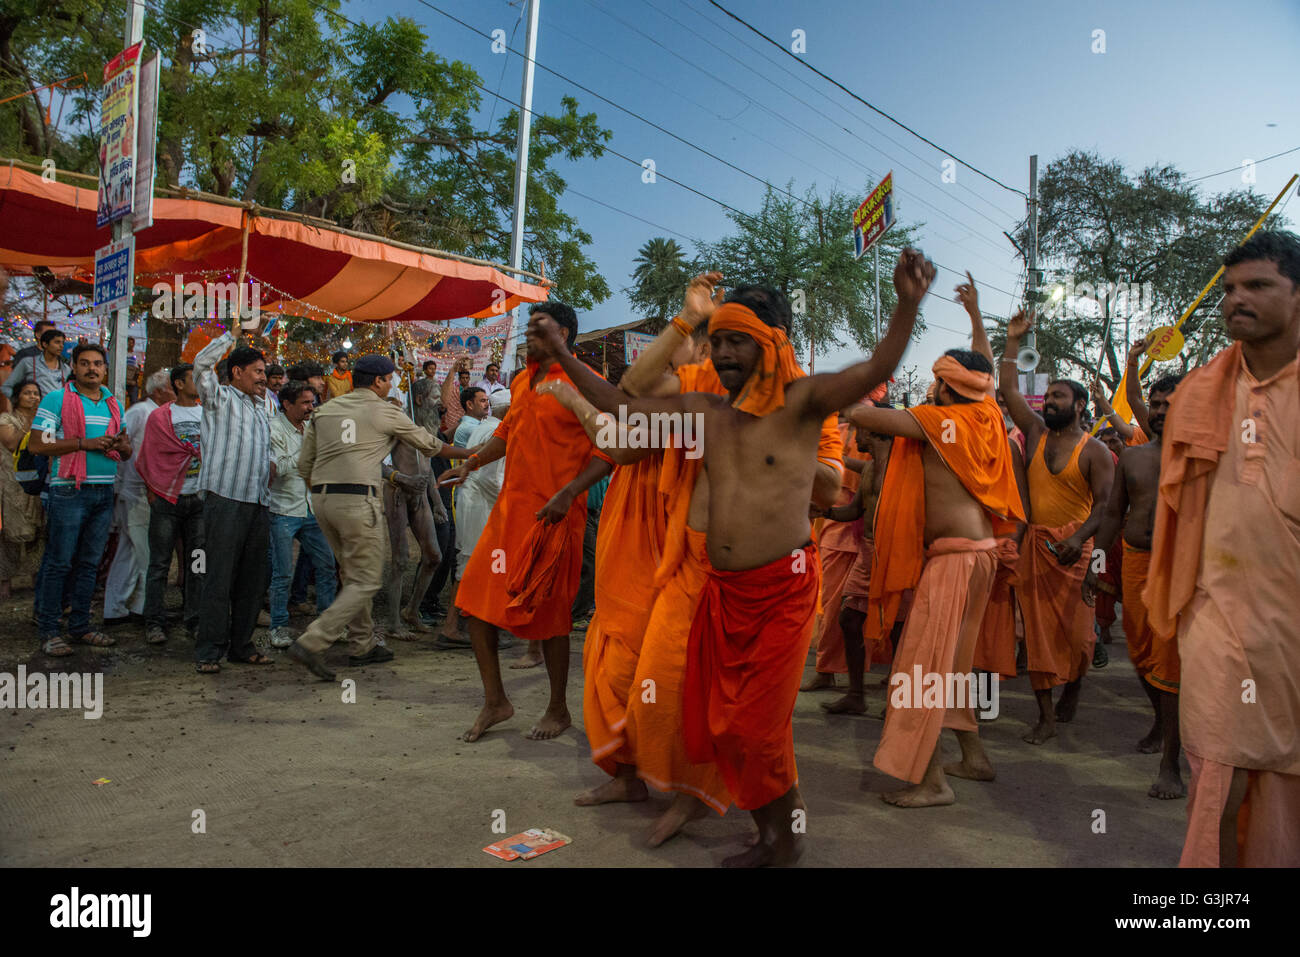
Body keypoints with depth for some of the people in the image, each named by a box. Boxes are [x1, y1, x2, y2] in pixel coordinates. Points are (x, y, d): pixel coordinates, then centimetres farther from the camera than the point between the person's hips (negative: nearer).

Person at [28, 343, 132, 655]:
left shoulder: (114, 404, 16)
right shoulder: (56, 400, -1)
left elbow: (126, 452, 21)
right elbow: (36, 444, -9)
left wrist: (124, 446, -3)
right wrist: (83, 444, -17)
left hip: (104, 492, 6)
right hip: (69, 492, -6)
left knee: (89, 563, 11)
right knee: (58, 563, -2)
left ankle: (80, 626, 19)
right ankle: (48, 631, 5)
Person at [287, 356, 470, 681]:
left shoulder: (324, 411, 17)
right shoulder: (386, 412, 3)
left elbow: (304, 464, 16)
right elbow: (429, 445, 14)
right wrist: (468, 454, 28)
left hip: (321, 498, 7)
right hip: (358, 500, -7)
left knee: (352, 575, 18)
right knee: (366, 581, -3)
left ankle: (363, 645, 22)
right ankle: (311, 643, -13)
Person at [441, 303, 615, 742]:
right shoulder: (522, 382, 15)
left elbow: (608, 447, -14)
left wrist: (568, 493, -23)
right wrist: (471, 463, 17)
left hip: (552, 515, -7)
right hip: (509, 507, 8)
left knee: (548, 613, 2)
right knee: (477, 599, 5)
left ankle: (559, 710, 21)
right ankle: (495, 701, 20)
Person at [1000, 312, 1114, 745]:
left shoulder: (1095, 451, -2)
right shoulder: (1036, 433, 10)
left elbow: (1104, 503, -8)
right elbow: (1008, 390, 9)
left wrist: (1079, 538, -24)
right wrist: (1013, 341, 9)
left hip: (1074, 549, -3)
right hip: (1034, 545, 3)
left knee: (1075, 628, 3)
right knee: (1037, 627, 0)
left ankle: (1072, 689, 33)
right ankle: (1047, 716, 6)